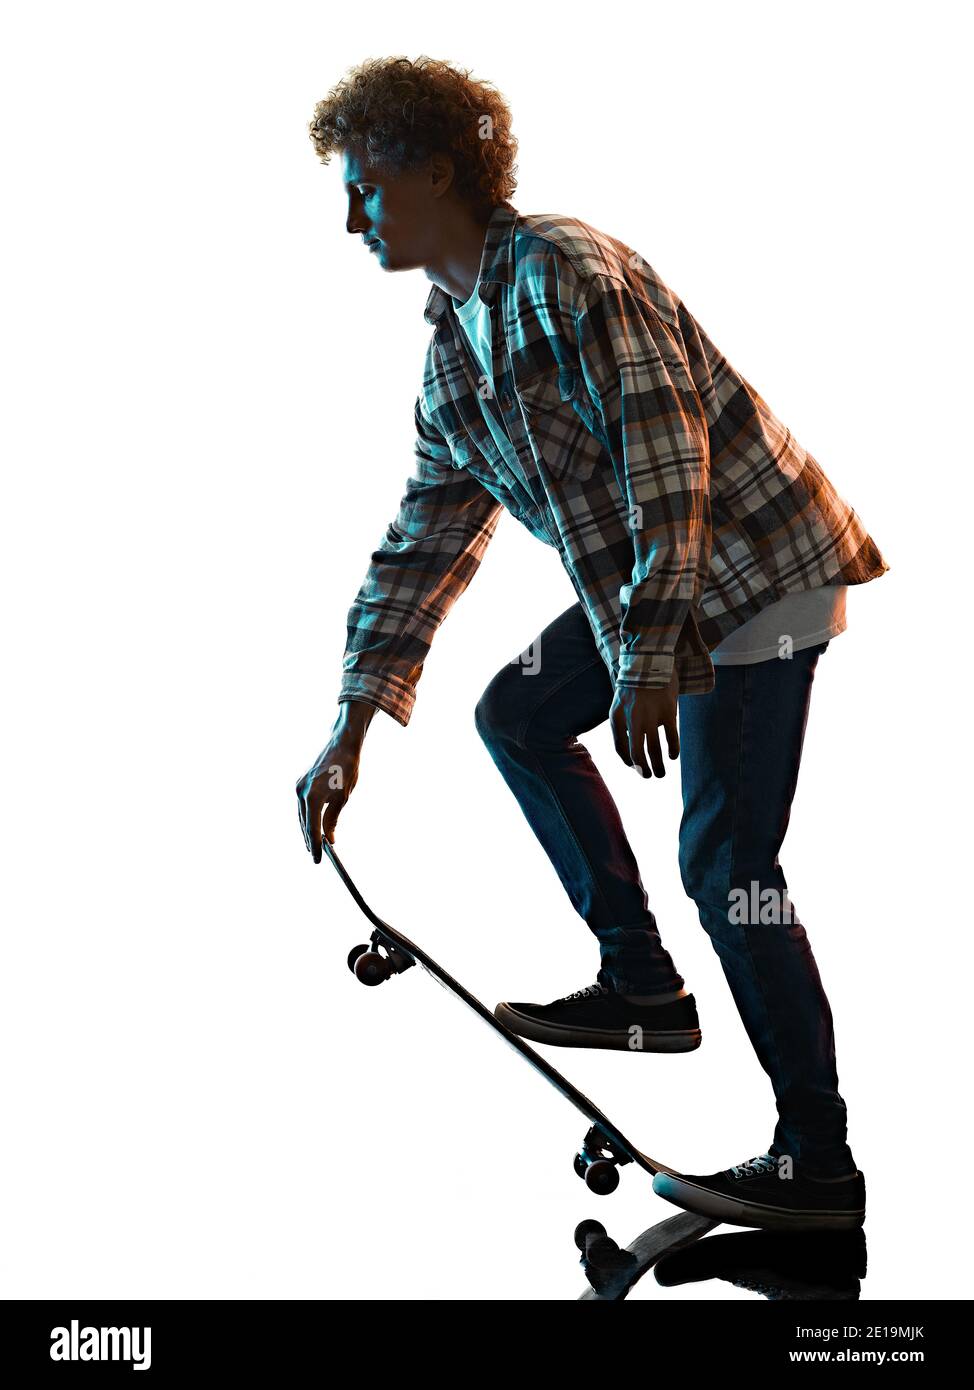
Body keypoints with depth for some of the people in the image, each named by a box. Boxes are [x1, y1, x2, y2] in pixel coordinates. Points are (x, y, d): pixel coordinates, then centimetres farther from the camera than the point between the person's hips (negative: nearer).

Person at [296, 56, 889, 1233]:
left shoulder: (561, 271, -16)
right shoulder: (449, 350, 13)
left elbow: (668, 453, -23)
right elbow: (423, 540, 16)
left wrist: (648, 658, -27)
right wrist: (349, 733, 14)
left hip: (752, 570, -10)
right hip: (652, 586, 10)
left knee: (722, 858, -11)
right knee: (518, 713, 15)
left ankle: (819, 1164, -1)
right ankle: (642, 984, 20)